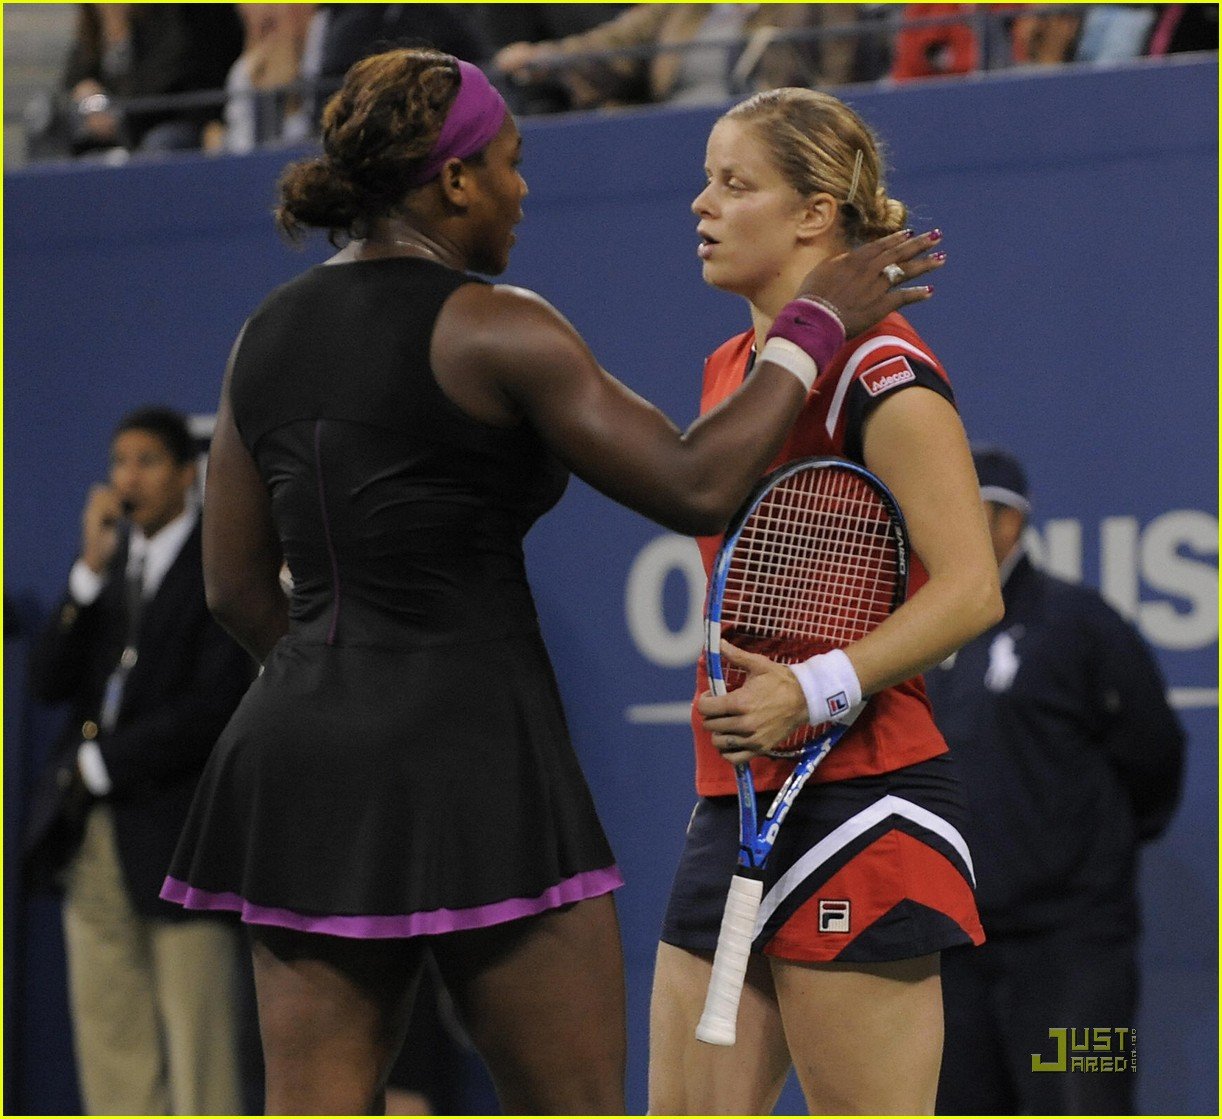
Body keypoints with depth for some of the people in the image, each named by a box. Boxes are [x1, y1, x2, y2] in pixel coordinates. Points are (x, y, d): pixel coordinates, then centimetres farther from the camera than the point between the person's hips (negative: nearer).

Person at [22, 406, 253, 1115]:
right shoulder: (110, 564, 15)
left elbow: (216, 706, -12)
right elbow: (48, 682, 5)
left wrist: (102, 763, -6)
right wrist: (91, 572, -7)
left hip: (181, 842, -6)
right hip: (95, 841, 6)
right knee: (110, 1047, 4)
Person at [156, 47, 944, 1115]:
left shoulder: (266, 336, 10)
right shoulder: (495, 330, -11)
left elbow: (236, 584, 13)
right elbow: (695, 489, -13)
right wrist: (814, 324, -2)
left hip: (304, 759, 7)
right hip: (469, 776, -7)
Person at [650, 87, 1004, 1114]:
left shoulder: (880, 366, -11)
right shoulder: (730, 367, 16)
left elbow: (969, 589, -18)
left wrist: (814, 692, -26)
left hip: (860, 793, -9)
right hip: (738, 800, 9)